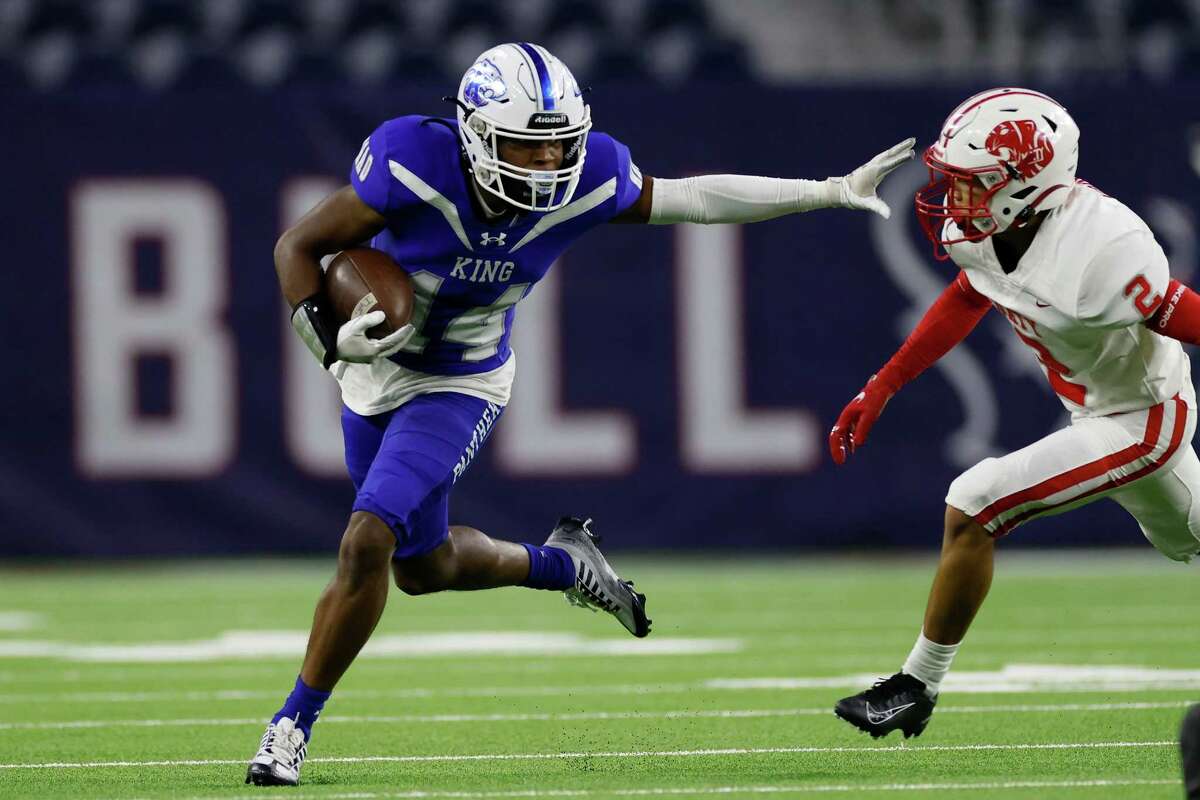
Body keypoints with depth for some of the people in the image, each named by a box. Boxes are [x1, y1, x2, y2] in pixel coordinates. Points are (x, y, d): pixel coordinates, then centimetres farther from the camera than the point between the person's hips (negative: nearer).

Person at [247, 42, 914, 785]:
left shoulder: (586, 179, -22)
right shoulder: (414, 163, -30)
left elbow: (693, 197, -6)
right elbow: (299, 247, -20)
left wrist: (833, 192, -5)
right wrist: (331, 339, -36)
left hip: (459, 388, -1)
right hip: (376, 373, 1)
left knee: (368, 540, -19)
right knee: (423, 566, 15)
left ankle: (296, 723, -4)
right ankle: (564, 565, 44)